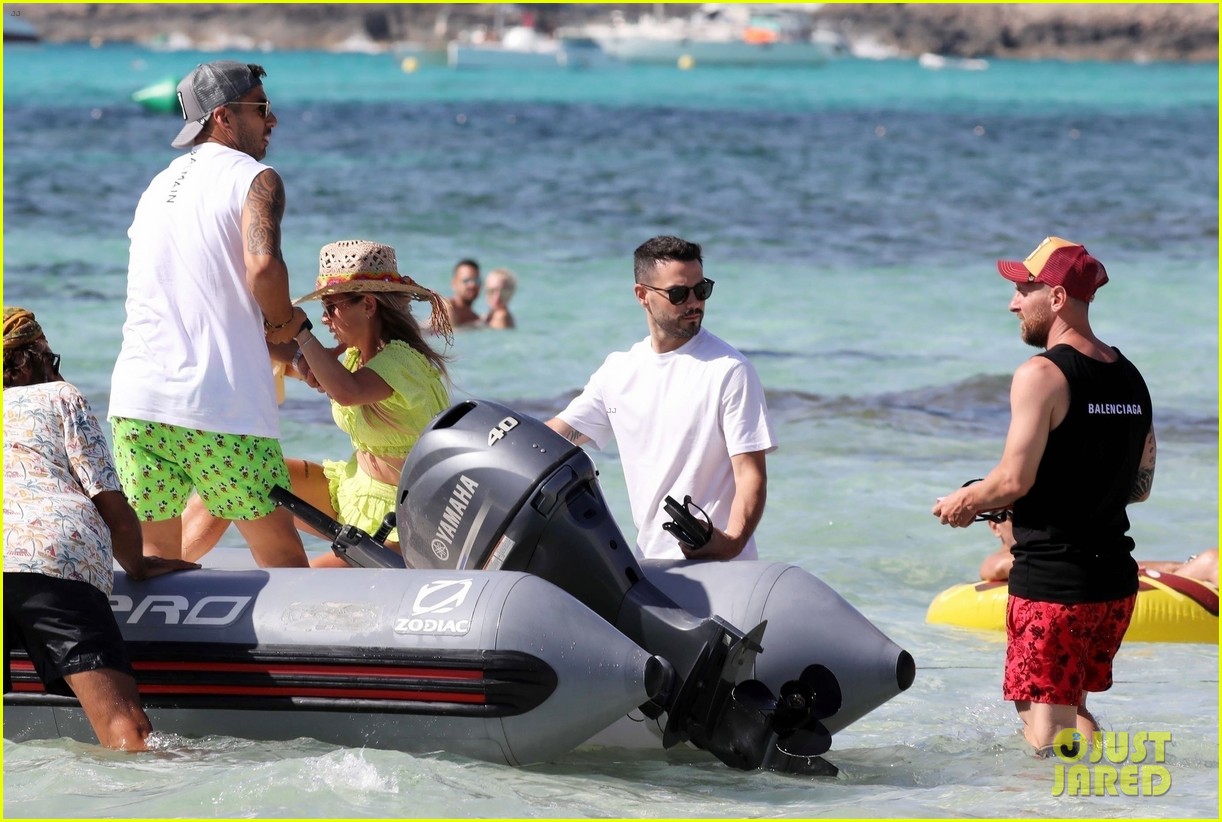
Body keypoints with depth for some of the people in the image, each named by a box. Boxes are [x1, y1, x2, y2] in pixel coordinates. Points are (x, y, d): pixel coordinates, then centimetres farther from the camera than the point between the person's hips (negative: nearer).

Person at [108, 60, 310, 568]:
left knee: (156, 558, 13)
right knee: (283, 561, 5)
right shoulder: (255, 179, 0)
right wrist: (282, 325, -1)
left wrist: (276, 348, 29)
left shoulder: (158, 187, 23)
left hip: (137, 398, 6)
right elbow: (263, 266, -20)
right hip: (221, 410, -6)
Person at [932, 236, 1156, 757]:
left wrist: (964, 502, 0)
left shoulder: (1042, 375, -15)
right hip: (1115, 581, 8)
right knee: (1073, 707, 23)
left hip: (1051, 582, -8)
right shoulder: (1129, 378, 10)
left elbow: (1015, 479, -18)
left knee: (1044, 722, 0)